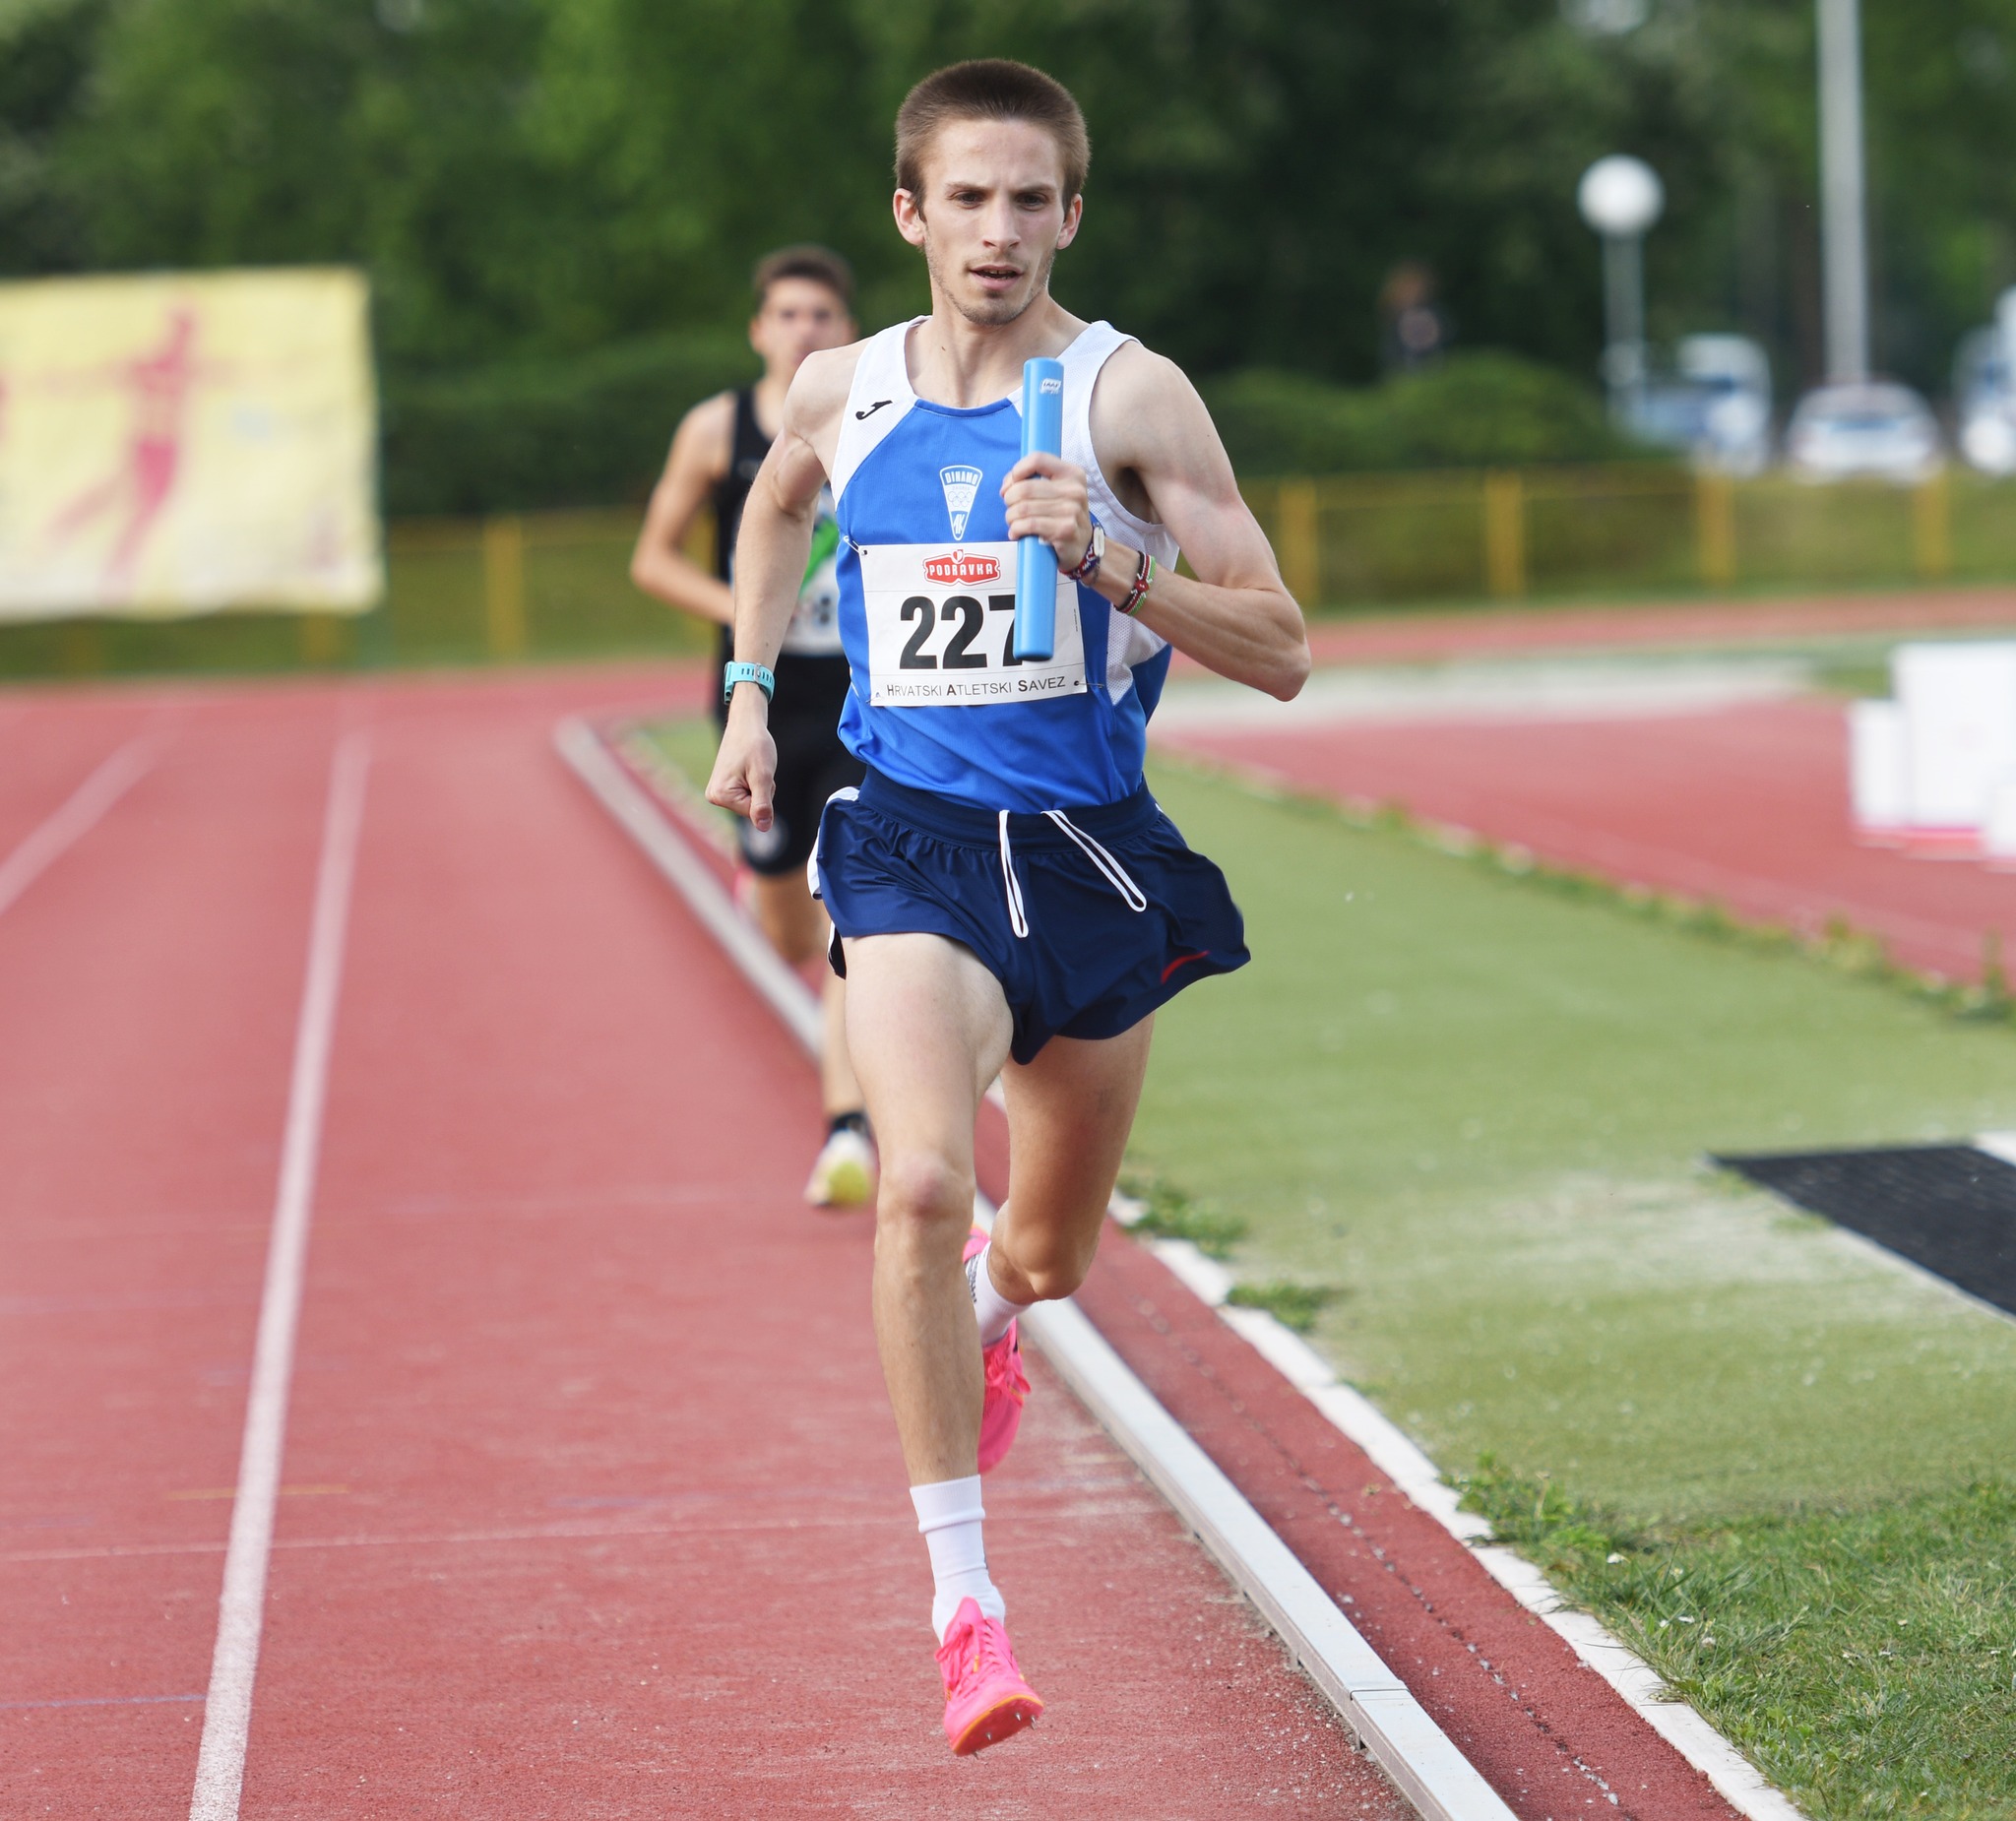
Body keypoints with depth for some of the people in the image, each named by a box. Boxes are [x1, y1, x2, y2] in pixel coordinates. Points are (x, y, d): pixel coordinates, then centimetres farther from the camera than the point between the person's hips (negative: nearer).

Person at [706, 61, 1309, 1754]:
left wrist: (1110, 562, -23)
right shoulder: (841, 392, 2)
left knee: (1049, 1258, 16)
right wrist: (750, 689, 19)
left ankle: (988, 1305, 57)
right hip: (913, 846, 0)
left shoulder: (1129, 395, -7)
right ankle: (963, 1599, -20)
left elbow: (1281, 651, -10)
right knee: (922, 1184, -26)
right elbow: (776, 507, 28)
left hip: (1093, 849, 0)